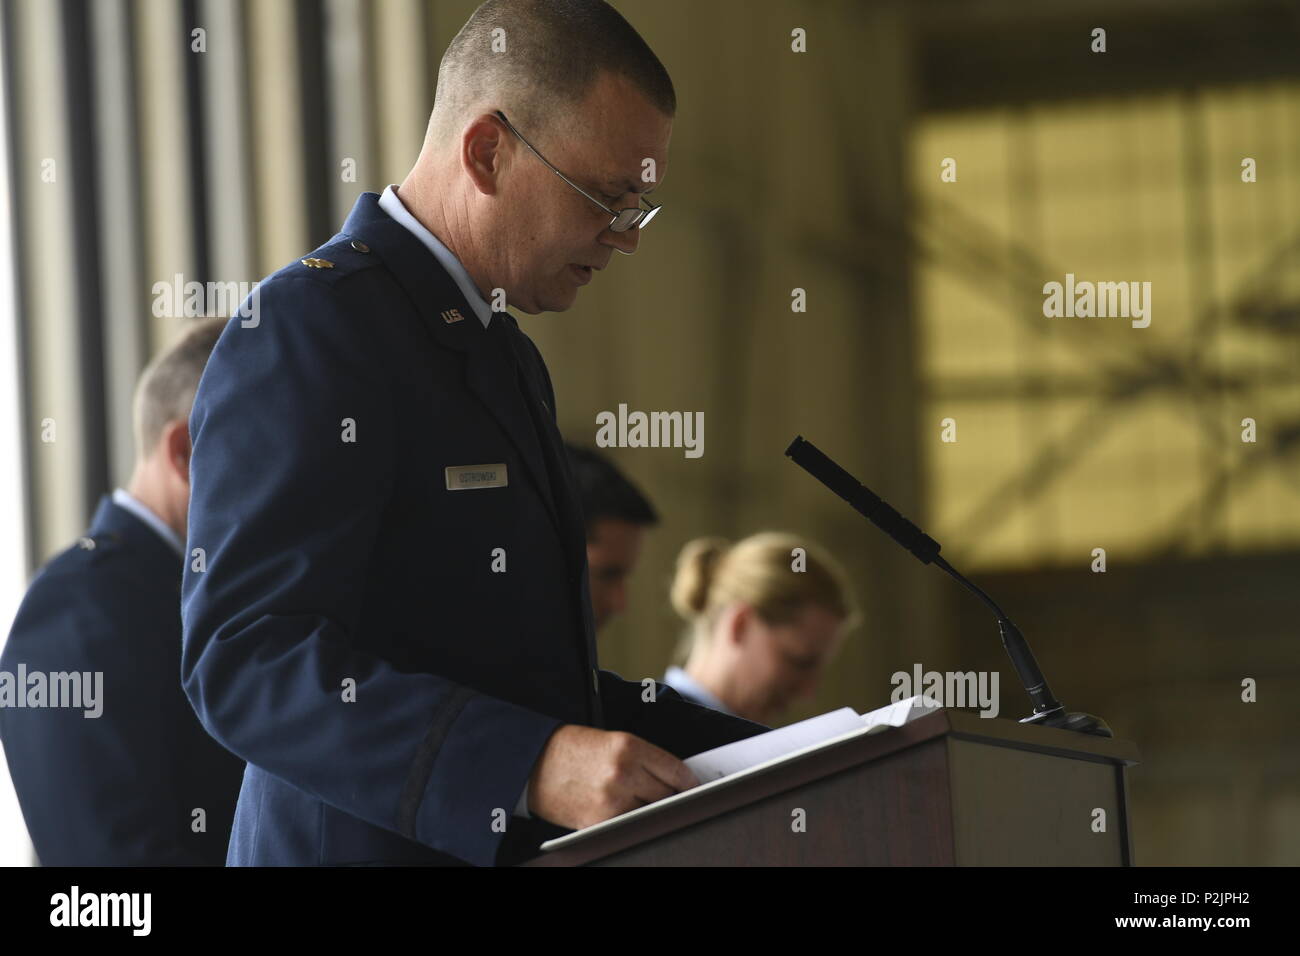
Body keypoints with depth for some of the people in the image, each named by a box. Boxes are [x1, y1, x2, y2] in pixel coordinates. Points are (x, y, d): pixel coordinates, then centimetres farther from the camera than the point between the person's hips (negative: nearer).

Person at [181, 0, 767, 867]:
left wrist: (769, 762, 10)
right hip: (375, 849, -7)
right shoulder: (307, 325, -11)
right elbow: (244, 660, -21)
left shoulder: (508, 355, 19)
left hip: (532, 845, 7)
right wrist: (533, 767, -30)